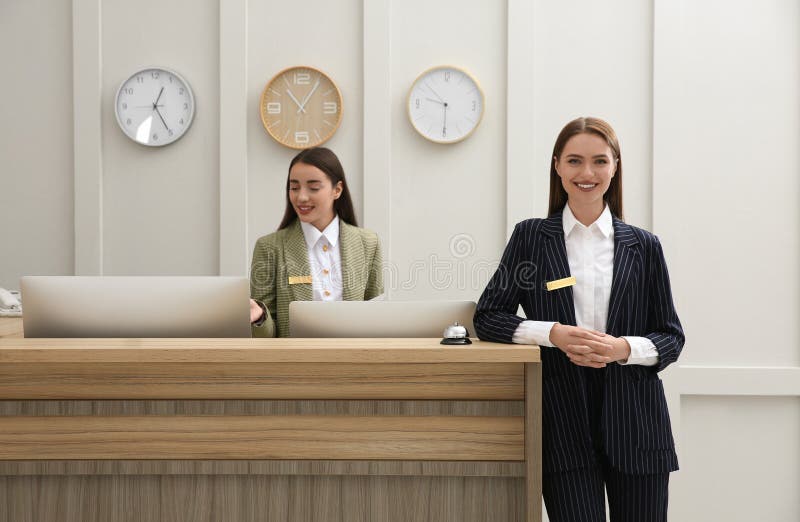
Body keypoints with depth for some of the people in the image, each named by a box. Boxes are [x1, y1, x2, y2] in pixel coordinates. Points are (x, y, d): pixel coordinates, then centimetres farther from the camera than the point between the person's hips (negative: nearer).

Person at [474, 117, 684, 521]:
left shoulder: (642, 245, 7)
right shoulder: (531, 237, 5)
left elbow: (671, 336, 8)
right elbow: (487, 317, 4)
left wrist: (624, 347, -13)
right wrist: (553, 333, -12)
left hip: (634, 421, 2)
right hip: (563, 417, -1)